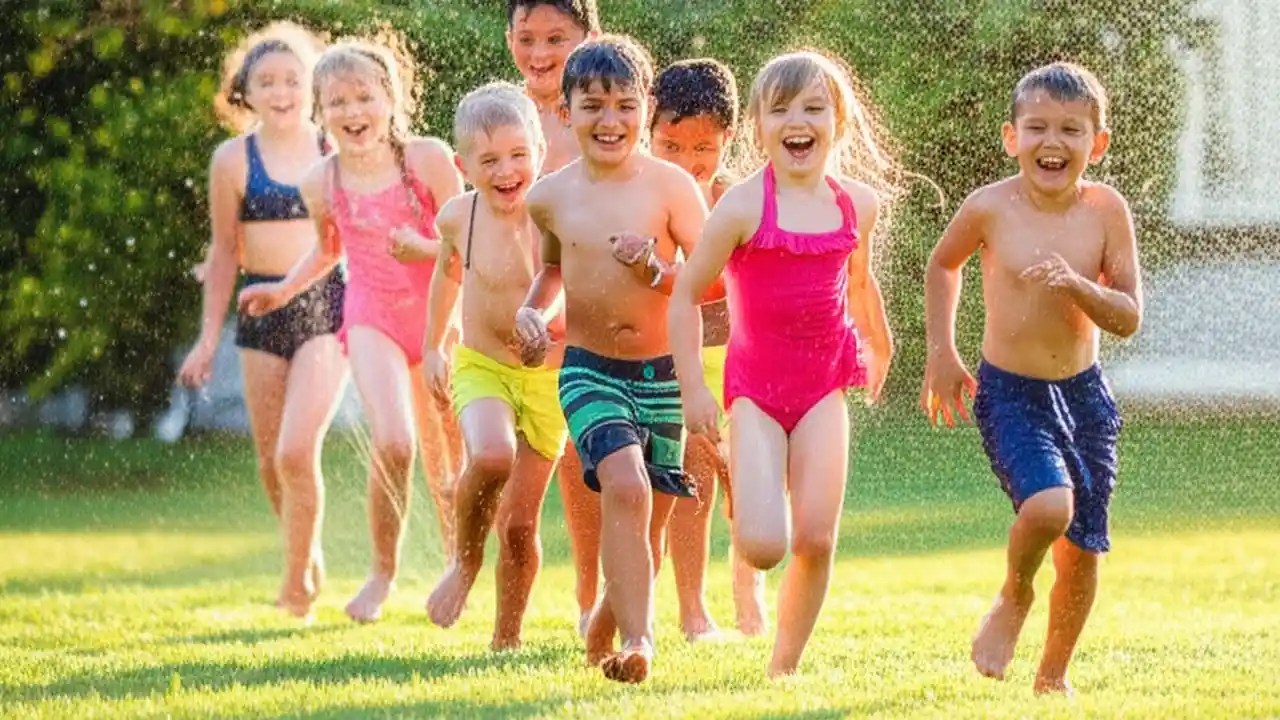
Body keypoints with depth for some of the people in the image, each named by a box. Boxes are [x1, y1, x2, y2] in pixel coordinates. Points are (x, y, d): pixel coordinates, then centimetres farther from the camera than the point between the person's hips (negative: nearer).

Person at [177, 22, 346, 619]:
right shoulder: (234, 159, 1)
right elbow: (225, 253, 8)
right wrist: (209, 339, 9)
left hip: (327, 307, -2)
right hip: (263, 314, 2)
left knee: (297, 451, -16)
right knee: (271, 461, 8)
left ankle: (297, 579, 0)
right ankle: (309, 555, 32)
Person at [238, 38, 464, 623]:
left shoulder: (427, 159, -11)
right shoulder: (322, 184, -2)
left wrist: (423, 249, -26)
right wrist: (284, 289, 6)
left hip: (436, 316, 0)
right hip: (371, 318, 0)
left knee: (444, 463, 10)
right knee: (393, 442, -23)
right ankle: (383, 571, -6)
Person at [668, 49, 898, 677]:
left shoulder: (857, 204, 3)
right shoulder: (744, 206, -12)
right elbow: (686, 295, -6)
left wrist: (878, 344, 37)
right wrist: (692, 389, -10)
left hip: (824, 385, 4)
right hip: (756, 384, -4)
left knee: (817, 541, -4)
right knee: (763, 546, -15)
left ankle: (785, 666, 14)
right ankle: (740, 493, 21)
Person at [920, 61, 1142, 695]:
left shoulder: (1106, 210, -8)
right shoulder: (990, 208, -11)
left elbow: (1129, 319, -8)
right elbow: (943, 265, 10)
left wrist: (1077, 286, -26)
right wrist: (941, 355, 7)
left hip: (1083, 393, 3)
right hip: (1008, 393, -3)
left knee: (1082, 549, 8)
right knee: (1049, 504, -28)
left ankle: (1053, 677, 30)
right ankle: (1013, 599, 5)